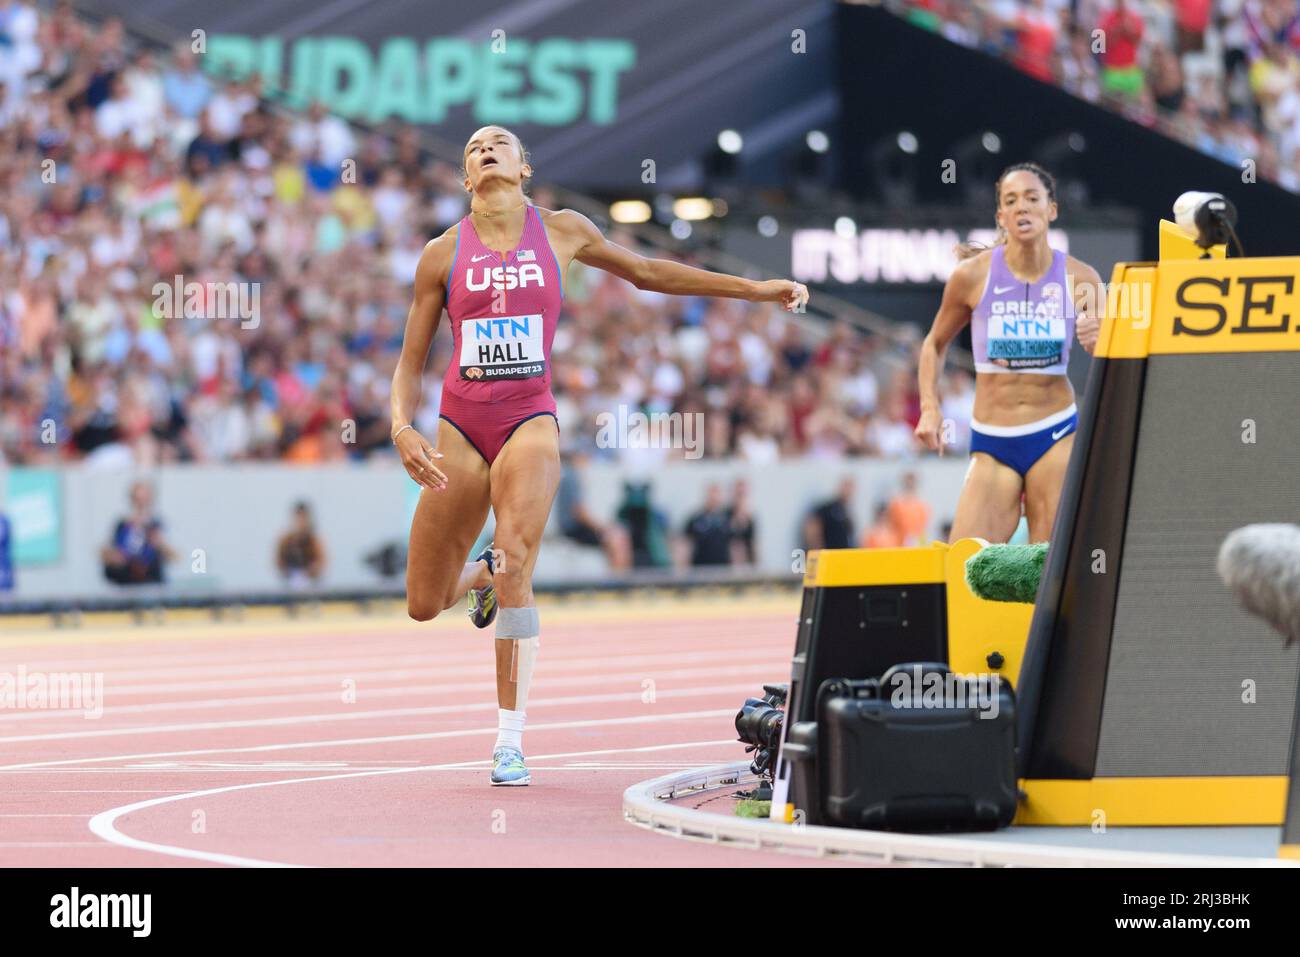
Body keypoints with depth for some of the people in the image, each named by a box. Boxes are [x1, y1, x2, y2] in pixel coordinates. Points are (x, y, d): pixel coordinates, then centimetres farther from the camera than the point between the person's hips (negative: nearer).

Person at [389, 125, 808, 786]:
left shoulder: (561, 231, 7)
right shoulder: (442, 254, 4)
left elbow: (644, 272, 22)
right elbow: (411, 364, 7)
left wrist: (753, 290, 23)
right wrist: (402, 427, -13)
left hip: (529, 422, -1)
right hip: (460, 427, 1)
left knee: (516, 564, -23)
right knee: (424, 605, 0)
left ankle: (510, 739, -16)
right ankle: (480, 574, 38)